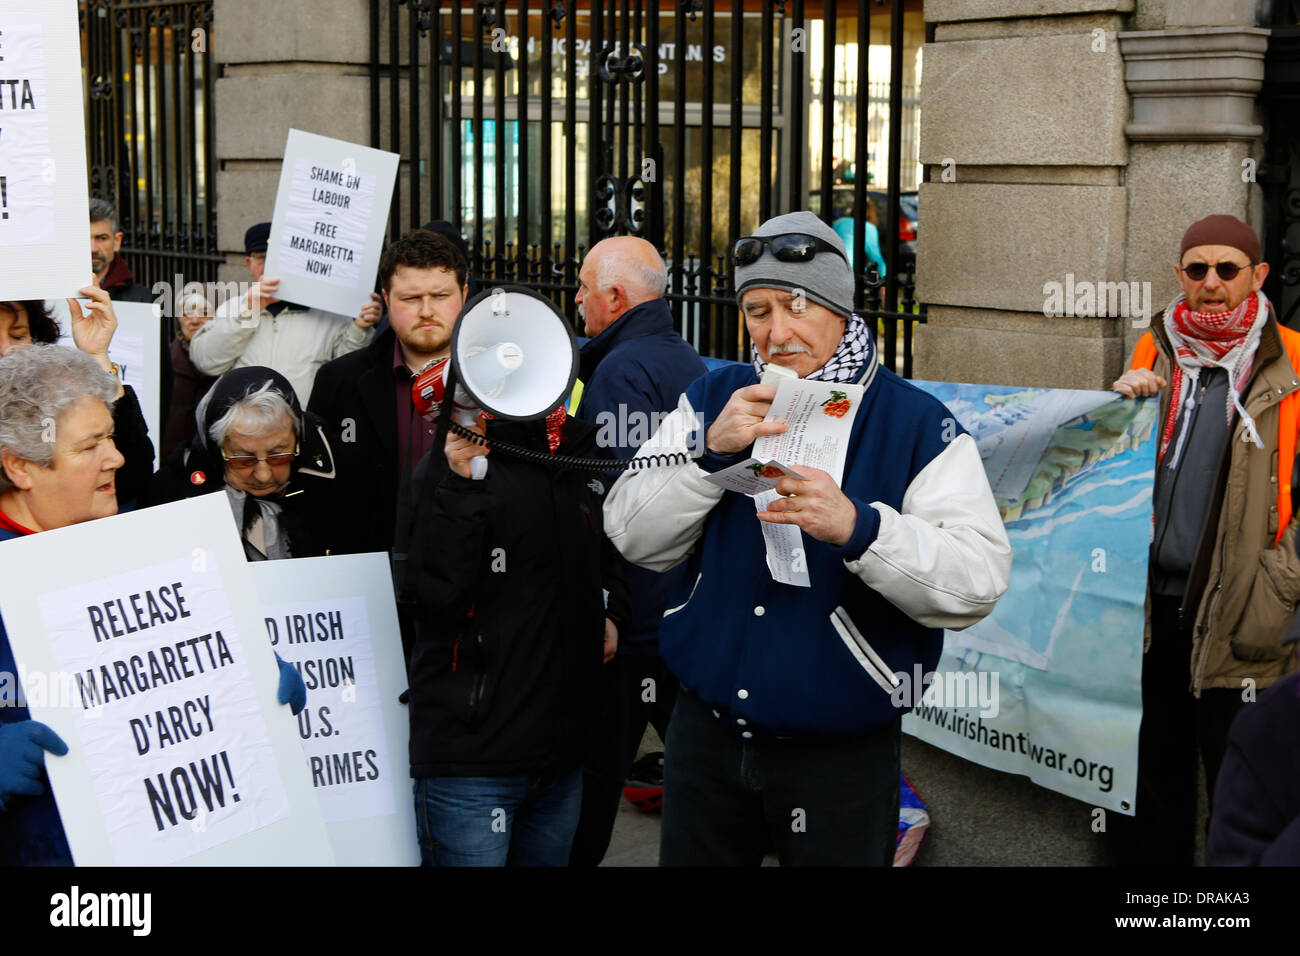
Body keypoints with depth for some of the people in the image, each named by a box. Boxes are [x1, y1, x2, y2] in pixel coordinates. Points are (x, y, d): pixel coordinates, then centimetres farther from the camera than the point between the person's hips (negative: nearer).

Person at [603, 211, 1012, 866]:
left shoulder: (916, 424, -9)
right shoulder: (715, 398, 3)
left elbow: (979, 582, -19)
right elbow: (634, 537, -4)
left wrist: (858, 528, -33)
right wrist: (712, 453, -19)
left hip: (841, 757, -3)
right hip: (706, 733, 3)